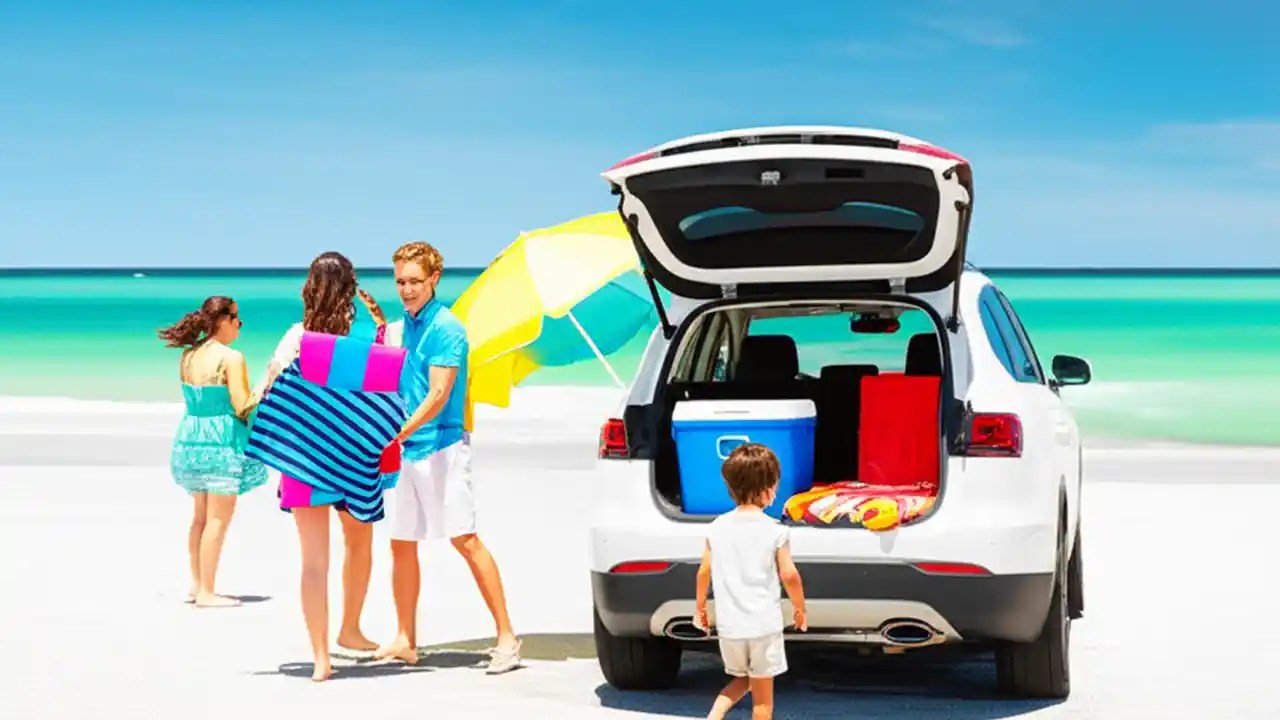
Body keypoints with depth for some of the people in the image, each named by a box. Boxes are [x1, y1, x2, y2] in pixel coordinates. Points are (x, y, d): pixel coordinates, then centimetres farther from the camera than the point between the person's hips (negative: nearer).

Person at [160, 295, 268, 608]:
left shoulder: (187, 356, 7)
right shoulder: (231, 358, -14)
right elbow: (242, 408, -15)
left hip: (191, 439, 7)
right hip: (221, 442, -7)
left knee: (201, 516, 18)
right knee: (218, 519, -1)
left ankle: (197, 584, 23)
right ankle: (206, 592, 1)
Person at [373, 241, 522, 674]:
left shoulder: (445, 329, -10)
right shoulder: (398, 328, 13)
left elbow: (437, 396, -18)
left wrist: (399, 434, -26)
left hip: (441, 446, -8)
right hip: (402, 449, 8)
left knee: (465, 539, -11)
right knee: (401, 543, 9)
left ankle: (506, 637, -9)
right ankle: (405, 641, 18)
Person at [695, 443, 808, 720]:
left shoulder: (717, 528, 1)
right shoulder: (776, 531, -9)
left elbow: (704, 572, 6)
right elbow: (789, 575, -6)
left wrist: (701, 606, 22)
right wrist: (800, 609, 10)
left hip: (729, 624, 4)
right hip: (764, 624, -4)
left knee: (741, 679, 24)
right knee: (762, 694, 7)